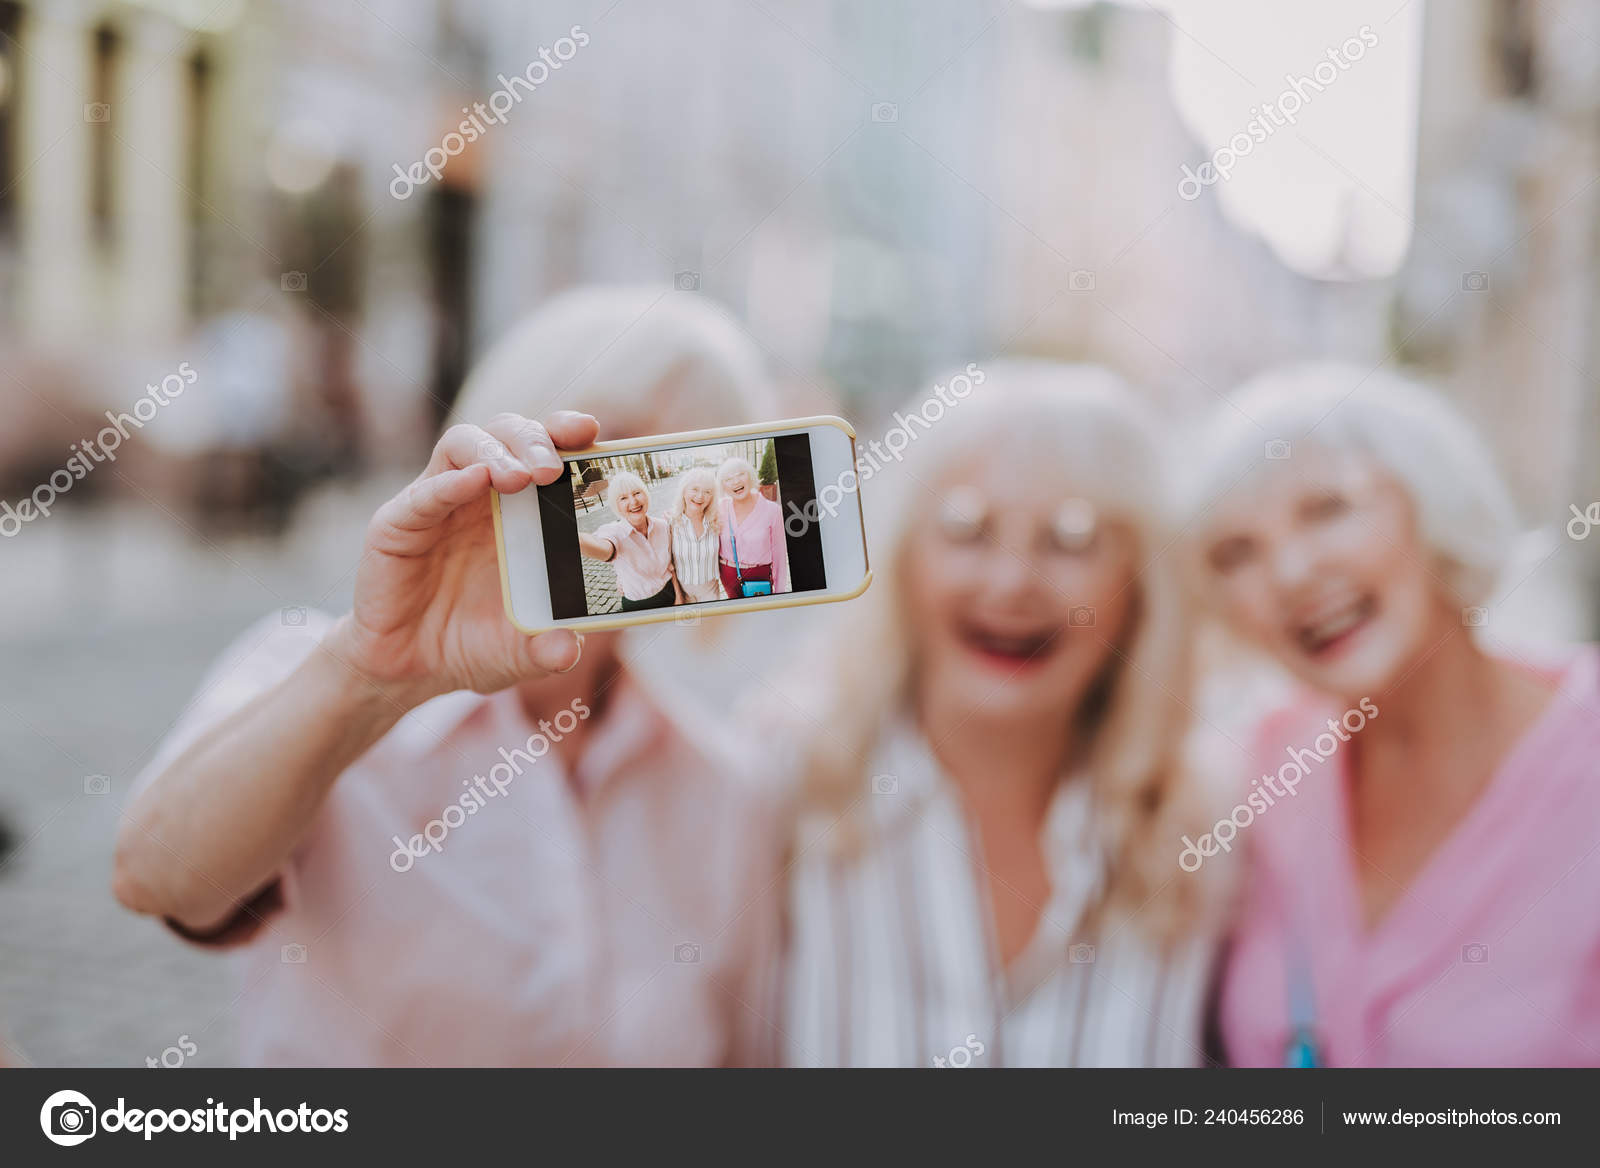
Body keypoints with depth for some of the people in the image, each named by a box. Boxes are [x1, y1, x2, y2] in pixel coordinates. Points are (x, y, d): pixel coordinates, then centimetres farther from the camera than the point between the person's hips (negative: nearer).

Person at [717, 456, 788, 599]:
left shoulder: (772, 510, -10)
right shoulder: (721, 508, -2)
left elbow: (779, 555, -5)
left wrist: (780, 592, -3)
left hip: (759, 576, -3)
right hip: (728, 576, 3)